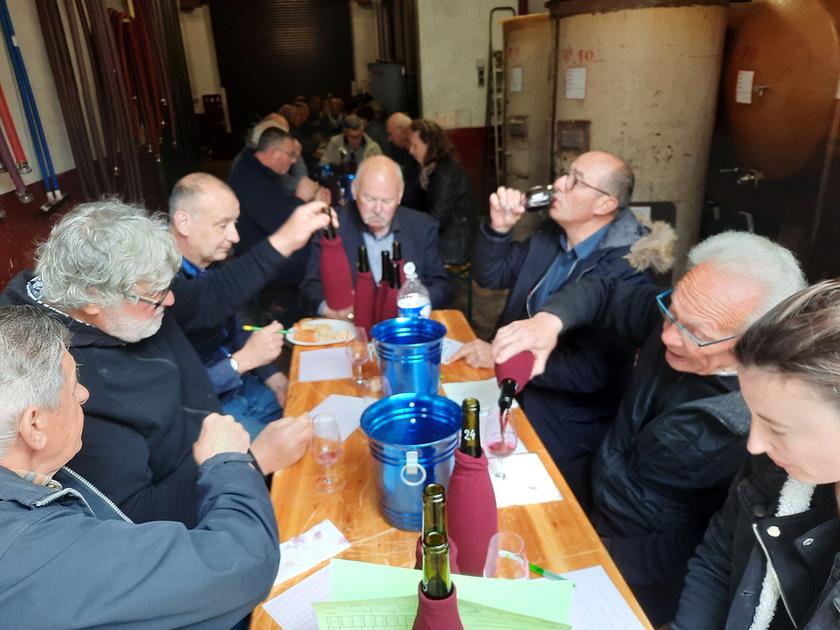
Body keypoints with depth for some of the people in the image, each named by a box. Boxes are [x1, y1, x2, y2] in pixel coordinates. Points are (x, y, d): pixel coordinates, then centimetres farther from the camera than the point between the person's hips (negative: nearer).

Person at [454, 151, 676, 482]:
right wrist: (498, 227, -14)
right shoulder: (551, 234, -1)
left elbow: (589, 371, -28)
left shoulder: (626, 271, -24)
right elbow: (490, 276, 5)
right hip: (517, 395, 6)